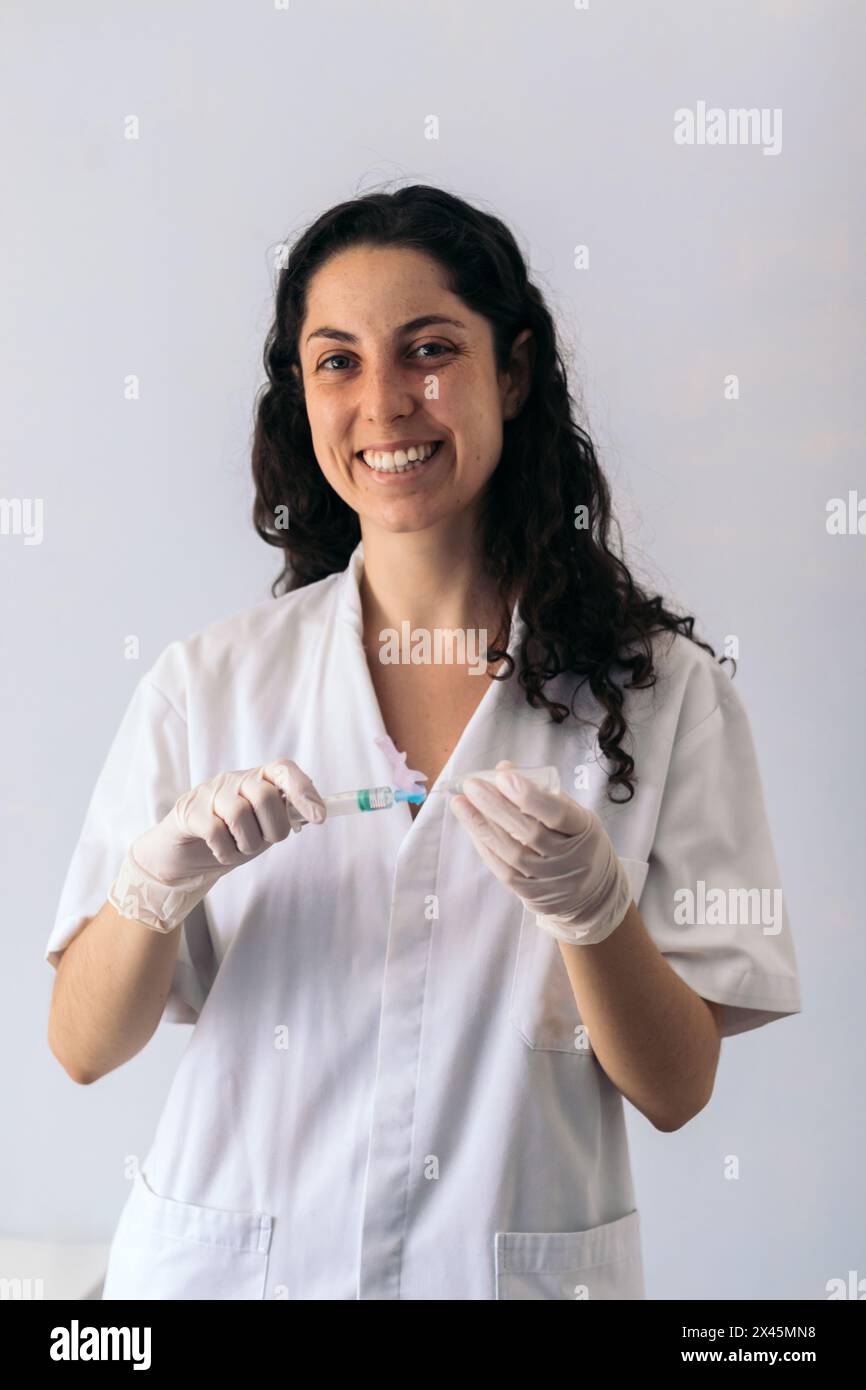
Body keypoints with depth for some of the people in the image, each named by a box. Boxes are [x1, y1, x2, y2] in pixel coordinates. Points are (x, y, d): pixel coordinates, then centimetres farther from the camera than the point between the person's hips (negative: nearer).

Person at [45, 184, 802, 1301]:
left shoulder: (661, 690, -7)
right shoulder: (207, 681, -5)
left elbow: (677, 1090, -7)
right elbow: (82, 1047, -4)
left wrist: (593, 904, -25)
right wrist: (157, 884, -22)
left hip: (527, 1266, 0)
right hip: (226, 1260, 1)